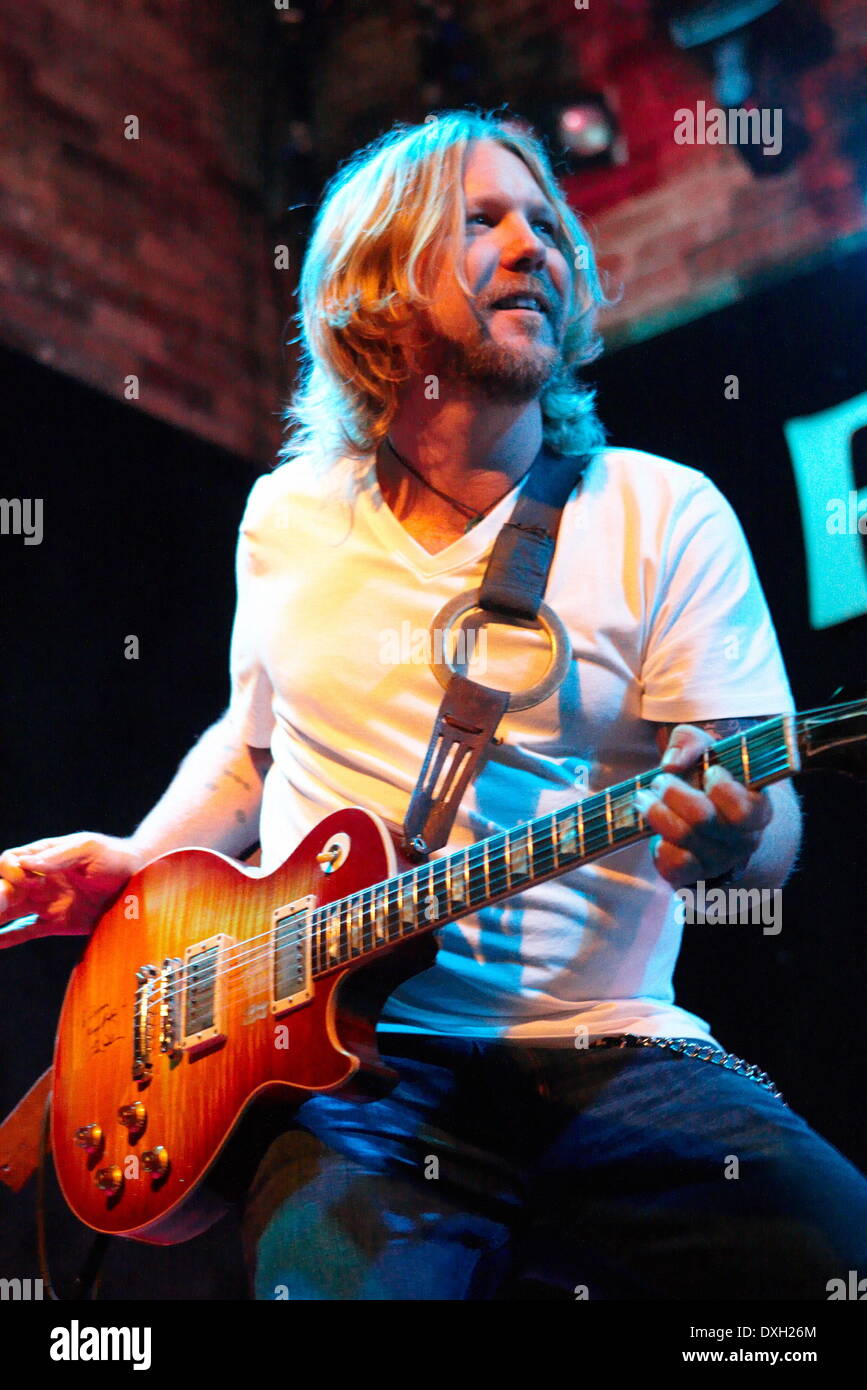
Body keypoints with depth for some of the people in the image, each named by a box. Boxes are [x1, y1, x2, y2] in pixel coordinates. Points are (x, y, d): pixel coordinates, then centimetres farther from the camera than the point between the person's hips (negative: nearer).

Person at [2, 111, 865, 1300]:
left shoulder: (665, 514, 2)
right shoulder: (290, 514, 14)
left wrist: (728, 834, -24)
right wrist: (134, 865, 11)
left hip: (607, 1056, 0)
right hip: (344, 1067, 1)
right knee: (353, 1272, -30)